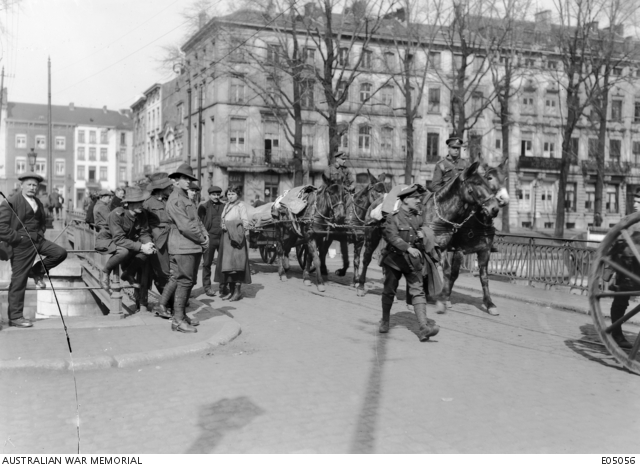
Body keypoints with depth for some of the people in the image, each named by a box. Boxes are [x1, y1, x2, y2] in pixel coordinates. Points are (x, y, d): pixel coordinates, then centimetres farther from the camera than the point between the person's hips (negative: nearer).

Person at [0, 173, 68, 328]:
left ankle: (37, 271, 15)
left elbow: (43, 222, 28)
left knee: (61, 253, -5)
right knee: (18, 281, -3)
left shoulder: (39, 203, 13)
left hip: (38, 240, 7)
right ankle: (15, 317, 5)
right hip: (21, 245, -7)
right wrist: (17, 238, -14)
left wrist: (40, 234, 11)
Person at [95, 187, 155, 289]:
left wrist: (149, 244, -32)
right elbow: (119, 239, -34)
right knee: (124, 251, -38)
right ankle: (105, 272, -8)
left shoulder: (142, 215, -10)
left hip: (127, 241, 6)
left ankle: (129, 274, 5)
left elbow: (144, 233, -7)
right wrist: (141, 247, -41)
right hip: (106, 241, -6)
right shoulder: (116, 214, -29)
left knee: (148, 250, -18)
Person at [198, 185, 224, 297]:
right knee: (207, 263, 3)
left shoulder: (224, 206, 13)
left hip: (222, 237, 2)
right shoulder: (204, 207, 5)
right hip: (209, 237, -2)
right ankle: (207, 287, 12)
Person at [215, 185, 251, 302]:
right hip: (226, 237, 7)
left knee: (235, 263, -9)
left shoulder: (240, 205, -5)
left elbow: (245, 221, -10)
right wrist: (223, 226, -1)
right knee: (226, 264, 7)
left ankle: (237, 290, -4)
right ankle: (230, 290, 13)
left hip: (236, 237, -7)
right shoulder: (227, 206, 16)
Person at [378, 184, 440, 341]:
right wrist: (408, 248, -34)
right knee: (389, 291, 11)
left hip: (413, 260, 3)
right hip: (394, 259, -3)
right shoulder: (393, 217, -9)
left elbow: (425, 238, 20)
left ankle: (424, 328, -16)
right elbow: (392, 237, -23)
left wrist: (422, 236, -4)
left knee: (418, 291, -8)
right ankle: (385, 321, 32)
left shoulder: (419, 218, 7)